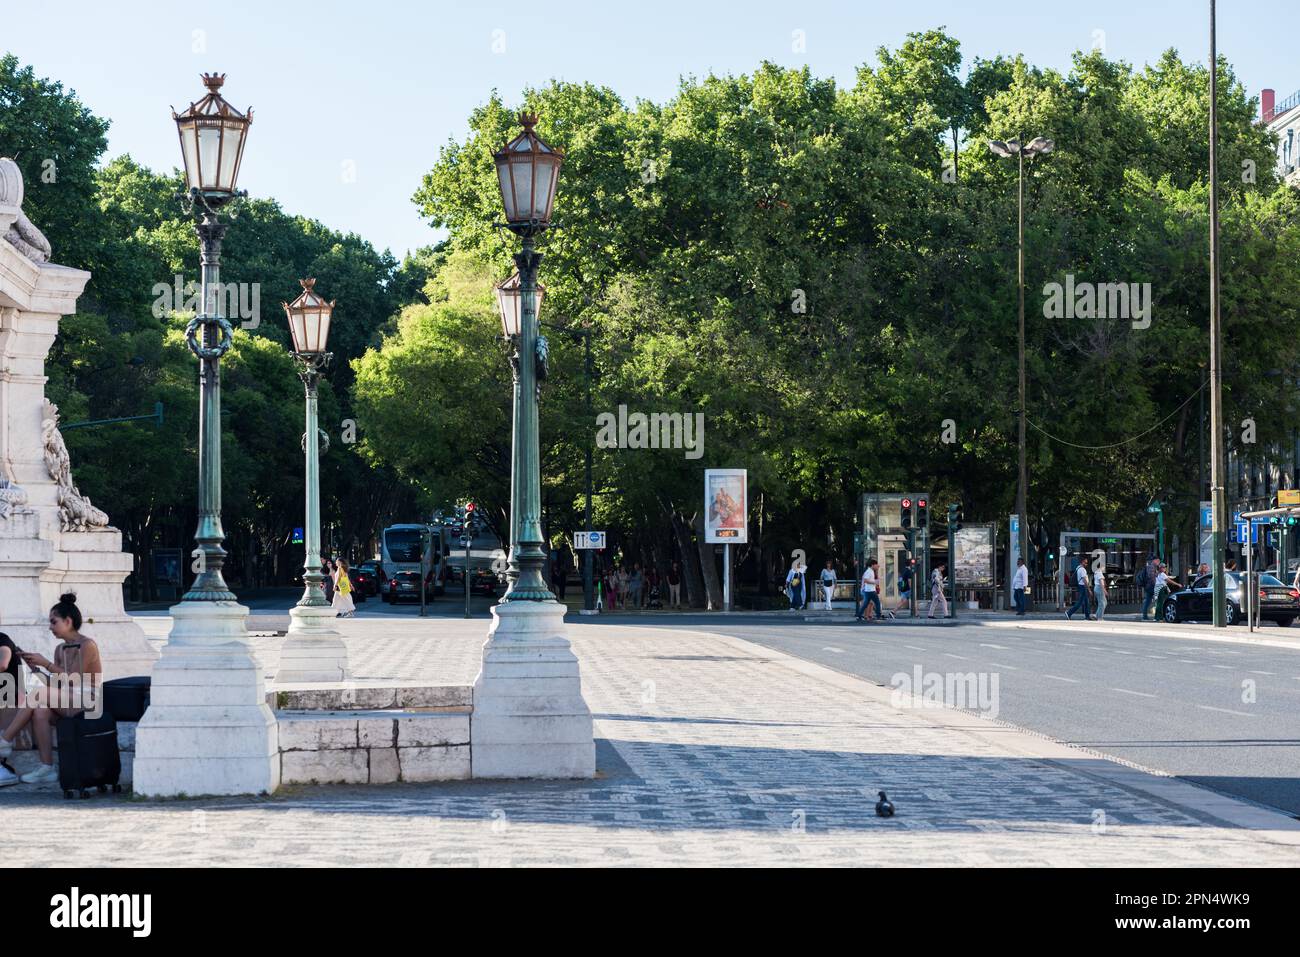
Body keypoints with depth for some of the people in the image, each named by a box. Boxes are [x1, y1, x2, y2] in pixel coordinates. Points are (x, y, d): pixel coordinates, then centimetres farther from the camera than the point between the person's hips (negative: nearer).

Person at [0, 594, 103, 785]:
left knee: (40, 695, -26)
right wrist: (35, 667, -1)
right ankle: (47, 769, -28)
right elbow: (56, 684, 11)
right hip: (66, 702, 7)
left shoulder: (87, 646, -6)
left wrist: (45, 663, -15)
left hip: (86, 701, -7)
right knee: (40, 712, -25)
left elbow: (73, 679, -15)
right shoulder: (60, 649, 16)